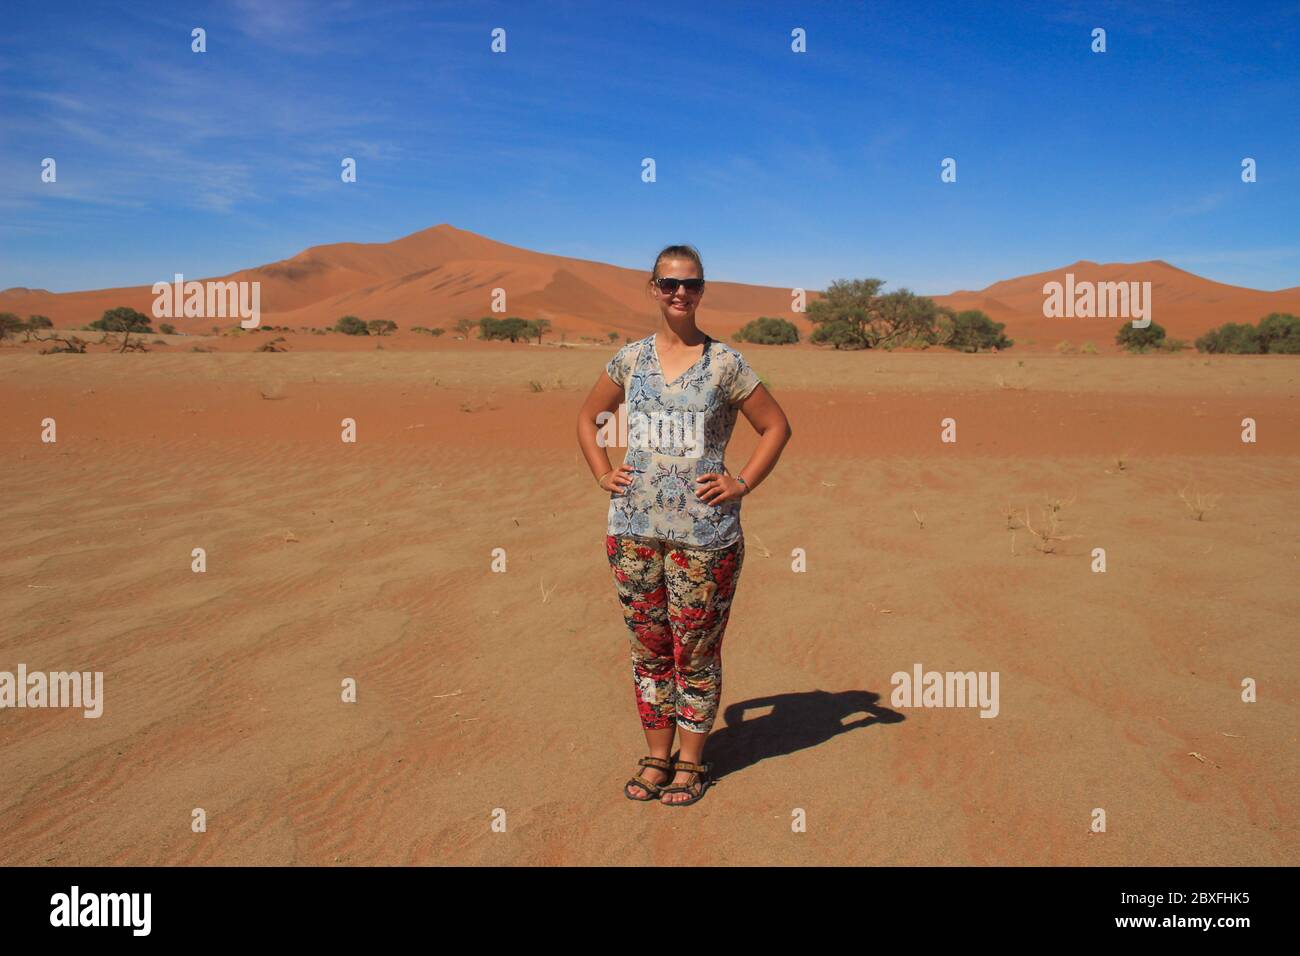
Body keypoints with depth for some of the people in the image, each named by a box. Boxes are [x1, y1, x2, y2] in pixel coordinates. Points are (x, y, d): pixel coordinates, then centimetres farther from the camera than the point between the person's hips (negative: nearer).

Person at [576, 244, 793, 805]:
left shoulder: (725, 363, -2)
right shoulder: (630, 358, 6)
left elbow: (777, 426, 5)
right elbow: (588, 418, 20)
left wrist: (742, 483, -3)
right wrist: (603, 474, 8)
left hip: (704, 533, -3)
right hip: (634, 528, 3)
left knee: (696, 653, 7)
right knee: (648, 649, 13)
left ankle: (691, 763, 24)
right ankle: (656, 758, 28)